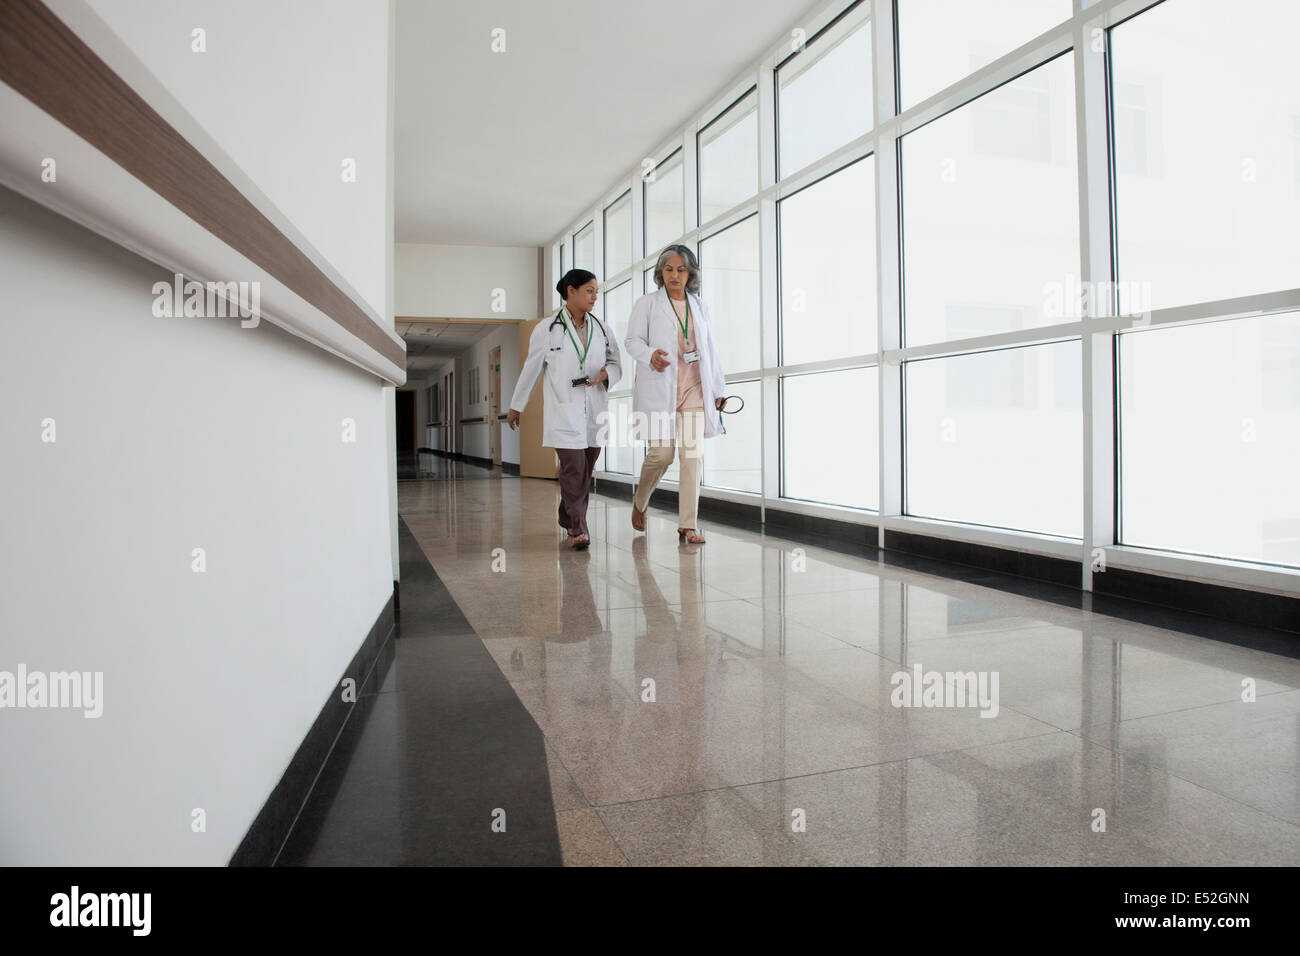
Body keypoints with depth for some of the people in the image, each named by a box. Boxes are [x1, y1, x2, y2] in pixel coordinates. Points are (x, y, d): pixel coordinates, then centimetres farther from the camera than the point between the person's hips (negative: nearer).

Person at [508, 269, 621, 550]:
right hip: (563, 410, -4)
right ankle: (579, 529, -8)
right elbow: (531, 370, 7)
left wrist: (606, 374, -10)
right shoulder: (547, 330, 0)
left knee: (585, 470, 8)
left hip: (595, 410, 4)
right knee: (573, 468, -13)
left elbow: (616, 364, 15)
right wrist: (516, 407, 14)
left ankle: (568, 519, 26)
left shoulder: (600, 329, 11)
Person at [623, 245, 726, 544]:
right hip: (659, 389, -4)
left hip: (694, 390, 4)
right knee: (661, 454, -8)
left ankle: (688, 525, 1)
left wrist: (716, 388, 14)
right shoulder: (648, 303, 6)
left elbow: (710, 348, 19)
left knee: (693, 454, -4)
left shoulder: (699, 305, 18)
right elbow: (632, 339, 0)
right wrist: (650, 355, -21)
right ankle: (639, 503, 22)